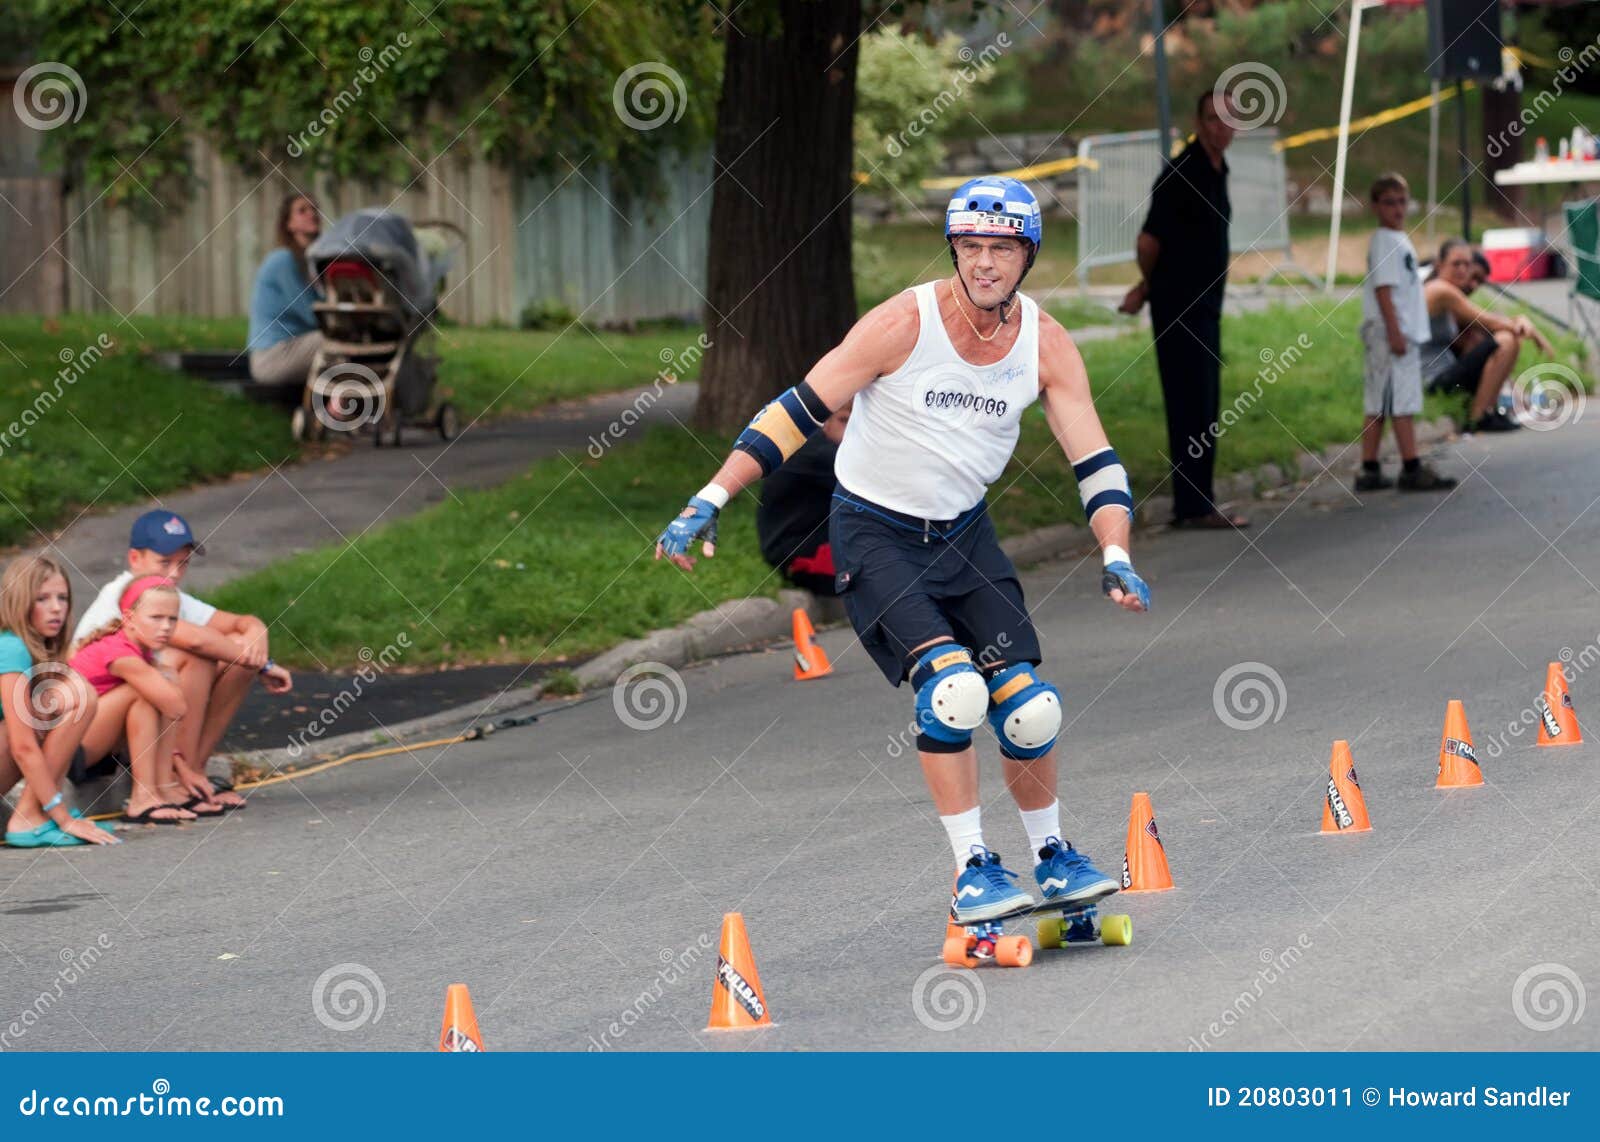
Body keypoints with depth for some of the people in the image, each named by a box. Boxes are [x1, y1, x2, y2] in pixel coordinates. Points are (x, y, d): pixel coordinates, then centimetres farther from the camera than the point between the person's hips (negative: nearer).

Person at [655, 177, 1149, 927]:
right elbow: (799, 410, -18)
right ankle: (971, 871, -13)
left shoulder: (1046, 345, -8)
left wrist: (1117, 557, -22)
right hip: (875, 534, -4)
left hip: (964, 532, 4)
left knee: (1028, 708, -4)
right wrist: (710, 500, -23)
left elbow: (1095, 461, -6)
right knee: (952, 688, -23)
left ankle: (1053, 857, 19)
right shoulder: (905, 324, -21)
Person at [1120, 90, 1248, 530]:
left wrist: (1146, 288, 14)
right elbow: (1149, 241, -15)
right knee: (1191, 407, -8)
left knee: (1203, 410, 11)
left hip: (1204, 308, 9)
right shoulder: (1182, 174, -16)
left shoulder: (1215, 172, 13)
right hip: (1180, 308, -9)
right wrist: (1149, 284, 3)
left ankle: (1195, 505, 16)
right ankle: (1193, 507, -7)